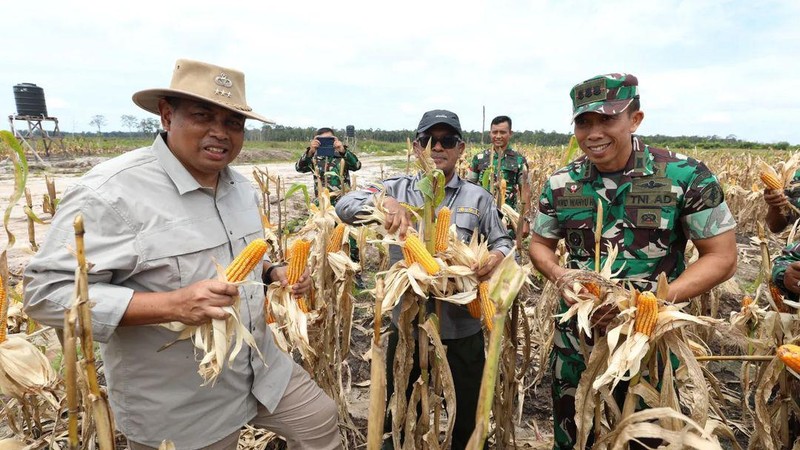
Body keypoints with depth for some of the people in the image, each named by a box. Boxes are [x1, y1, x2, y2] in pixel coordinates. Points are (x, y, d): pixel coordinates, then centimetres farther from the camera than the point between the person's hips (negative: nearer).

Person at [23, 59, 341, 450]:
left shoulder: (240, 186, 3)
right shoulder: (110, 193, -23)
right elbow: (45, 293, -23)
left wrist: (272, 273, -4)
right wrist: (172, 305, -34)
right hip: (178, 408, -6)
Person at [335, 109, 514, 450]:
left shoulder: (478, 198, -1)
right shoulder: (398, 189, -2)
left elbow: (502, 242, 3)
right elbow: (344, 206, -12)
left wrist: (498, 256, -21)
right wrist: (383, 202, -31)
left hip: (462, 328, 0)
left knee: (468, 415, 20)